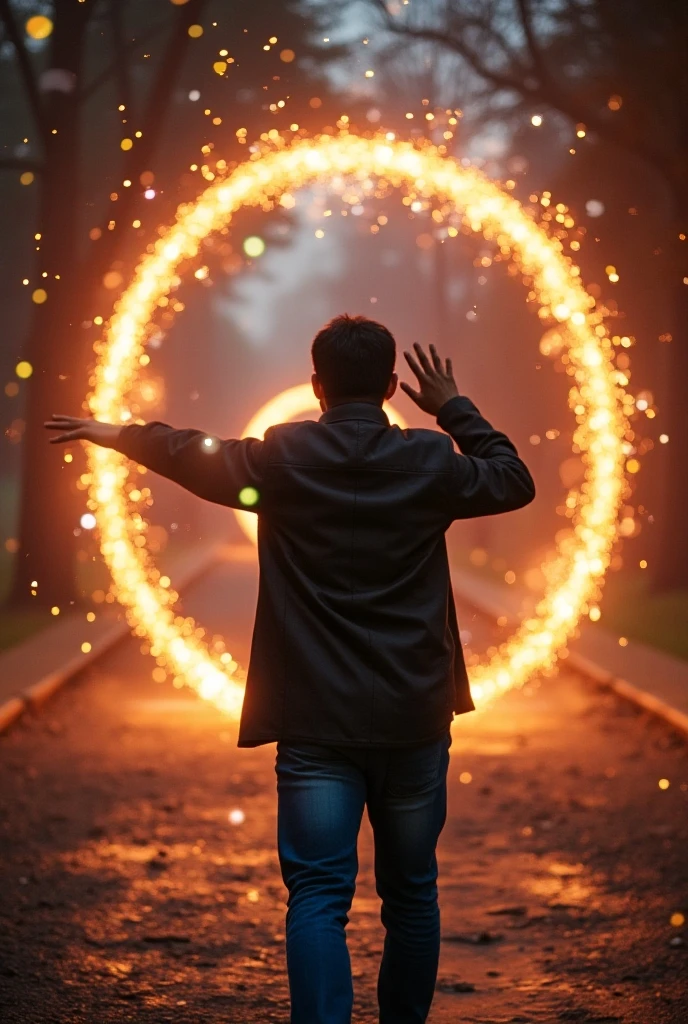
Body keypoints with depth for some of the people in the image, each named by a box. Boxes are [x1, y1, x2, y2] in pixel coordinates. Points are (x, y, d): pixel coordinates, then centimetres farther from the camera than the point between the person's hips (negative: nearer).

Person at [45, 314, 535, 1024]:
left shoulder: (282, 458, -4)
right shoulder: (431, 461, -2)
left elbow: (192, 456, 13)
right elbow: (515, 482, 16)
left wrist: (116, 433, 31)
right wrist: (455, 409, 24)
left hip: (318, 725, -1)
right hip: (414, 721, 2)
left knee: (318, 897, -4)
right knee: (411, 893, 14)